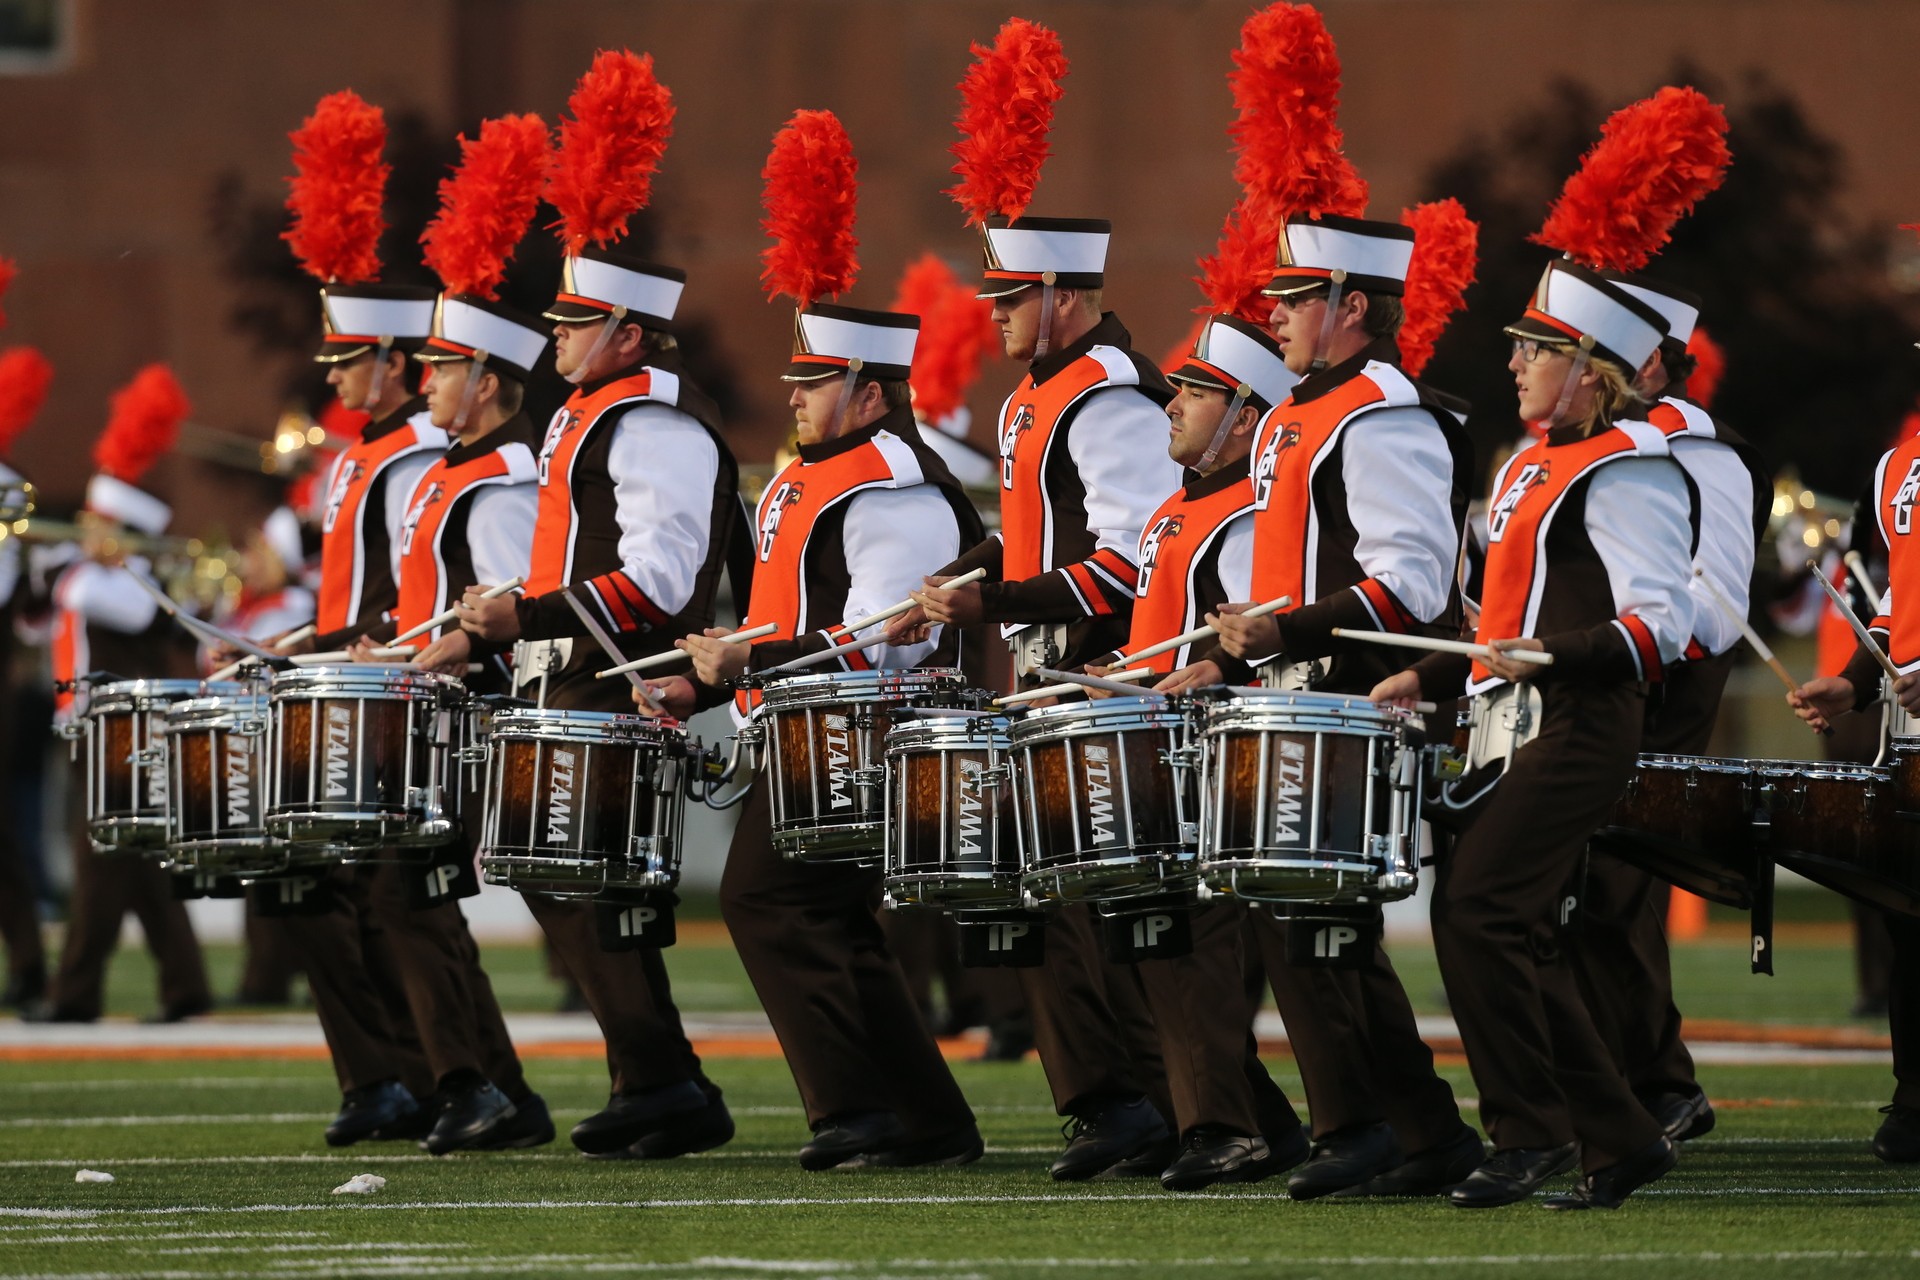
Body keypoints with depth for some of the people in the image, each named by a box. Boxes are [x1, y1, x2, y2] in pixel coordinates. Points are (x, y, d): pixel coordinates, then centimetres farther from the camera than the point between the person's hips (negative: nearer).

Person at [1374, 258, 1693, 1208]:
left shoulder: (1626, 469, -9)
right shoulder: (1531, 466, 19)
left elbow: (1662, 626, -16)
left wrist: (1554, 656, -29)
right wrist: (1429, 678, 18)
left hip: (1576, 732, -10)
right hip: (1514, 733, 10)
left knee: (1474, 908, -17)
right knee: (1509, 934, 7)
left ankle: (1529, 1131, -10)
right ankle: (1618, 1138, 13)